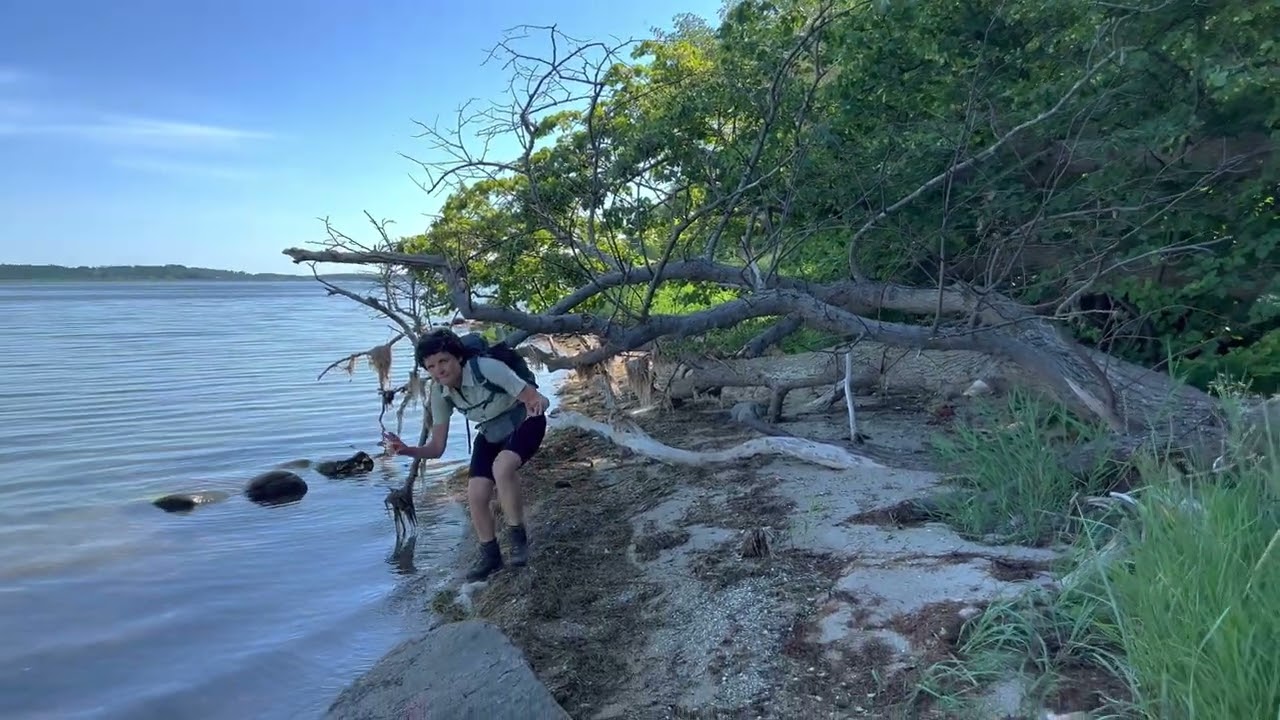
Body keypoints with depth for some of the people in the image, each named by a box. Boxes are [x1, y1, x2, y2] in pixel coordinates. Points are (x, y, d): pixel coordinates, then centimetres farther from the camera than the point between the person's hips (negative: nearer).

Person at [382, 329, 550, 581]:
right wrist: (406, 450, -30)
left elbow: (537, 398, -31)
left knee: (502, 467, -34)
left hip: (523, 423, -5)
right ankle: (490, 555, 16)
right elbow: (436, 448, -10)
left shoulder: (488, 368, -34)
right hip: (491, 434, 6)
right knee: (476, 494, -8)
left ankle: (517, 537, -14)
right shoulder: (439, 393, -16)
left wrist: (538, 404, -56)